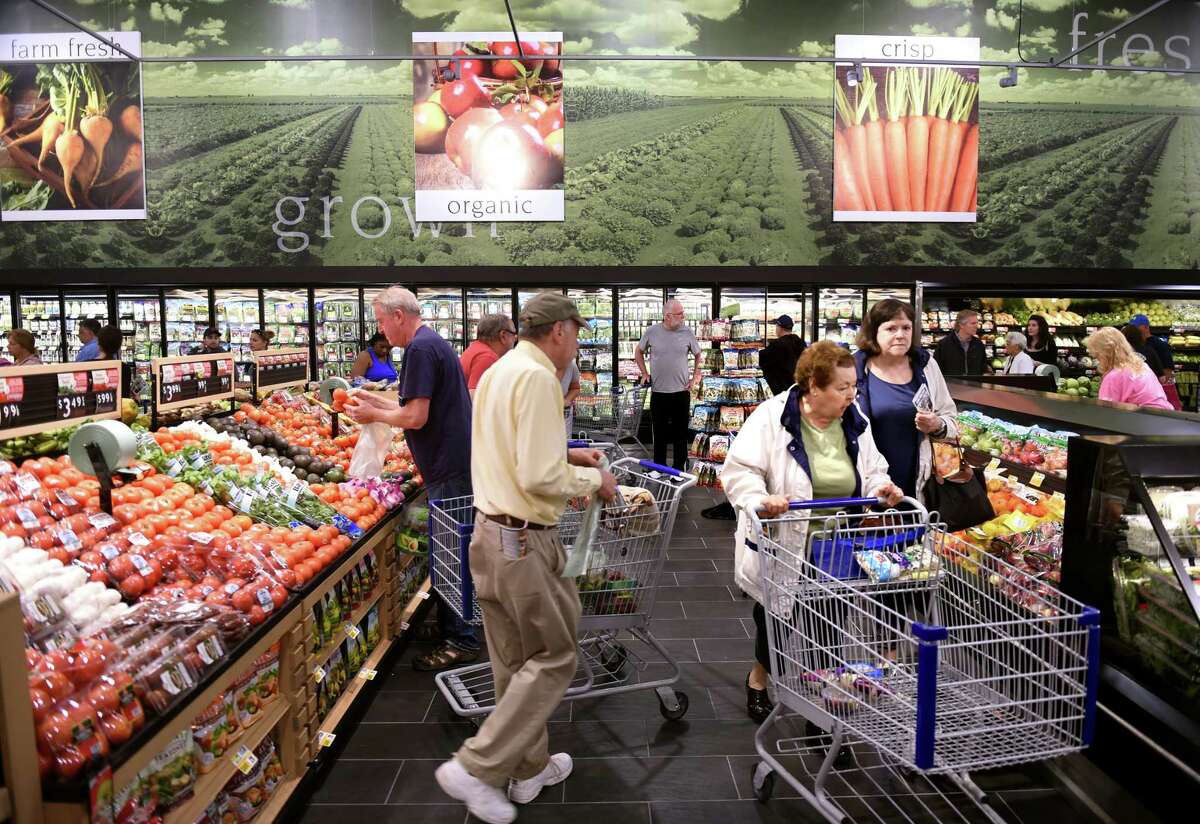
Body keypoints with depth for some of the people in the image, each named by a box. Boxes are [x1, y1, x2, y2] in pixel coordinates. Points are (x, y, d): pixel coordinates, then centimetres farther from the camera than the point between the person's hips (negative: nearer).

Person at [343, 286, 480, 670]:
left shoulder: (420, 348, -16)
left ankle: (460, 641, 8)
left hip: (450, 469, -10)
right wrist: (375, 400, 20)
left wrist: (374, 415, -5)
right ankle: (452, 625, 33)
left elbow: (416, 417, -21)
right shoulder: (434, 343, 16)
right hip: (459, 462, 10)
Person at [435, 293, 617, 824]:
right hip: (524, 542, -10)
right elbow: (540, 478, -24)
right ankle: (475, 769, 10)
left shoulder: (498, 371, 11)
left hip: (491, 534, 10)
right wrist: (593, 479, -8)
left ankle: (528, 768, 33)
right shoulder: (537, 377, -18)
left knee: (515, 662, 18)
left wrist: (565, 455, 16)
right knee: (553, 659, 6)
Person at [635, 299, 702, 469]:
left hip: (681, 391, 0)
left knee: (681, 433, 7)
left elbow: (698, 355, 11)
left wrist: (695, 378, 3)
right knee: (660, 433, 11)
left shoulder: (687, 333, -2)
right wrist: (644, 374, 4)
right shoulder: (652, 332, -4)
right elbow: (639, 352, 11)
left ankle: (679, 469, 18)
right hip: (658, 392, 0)